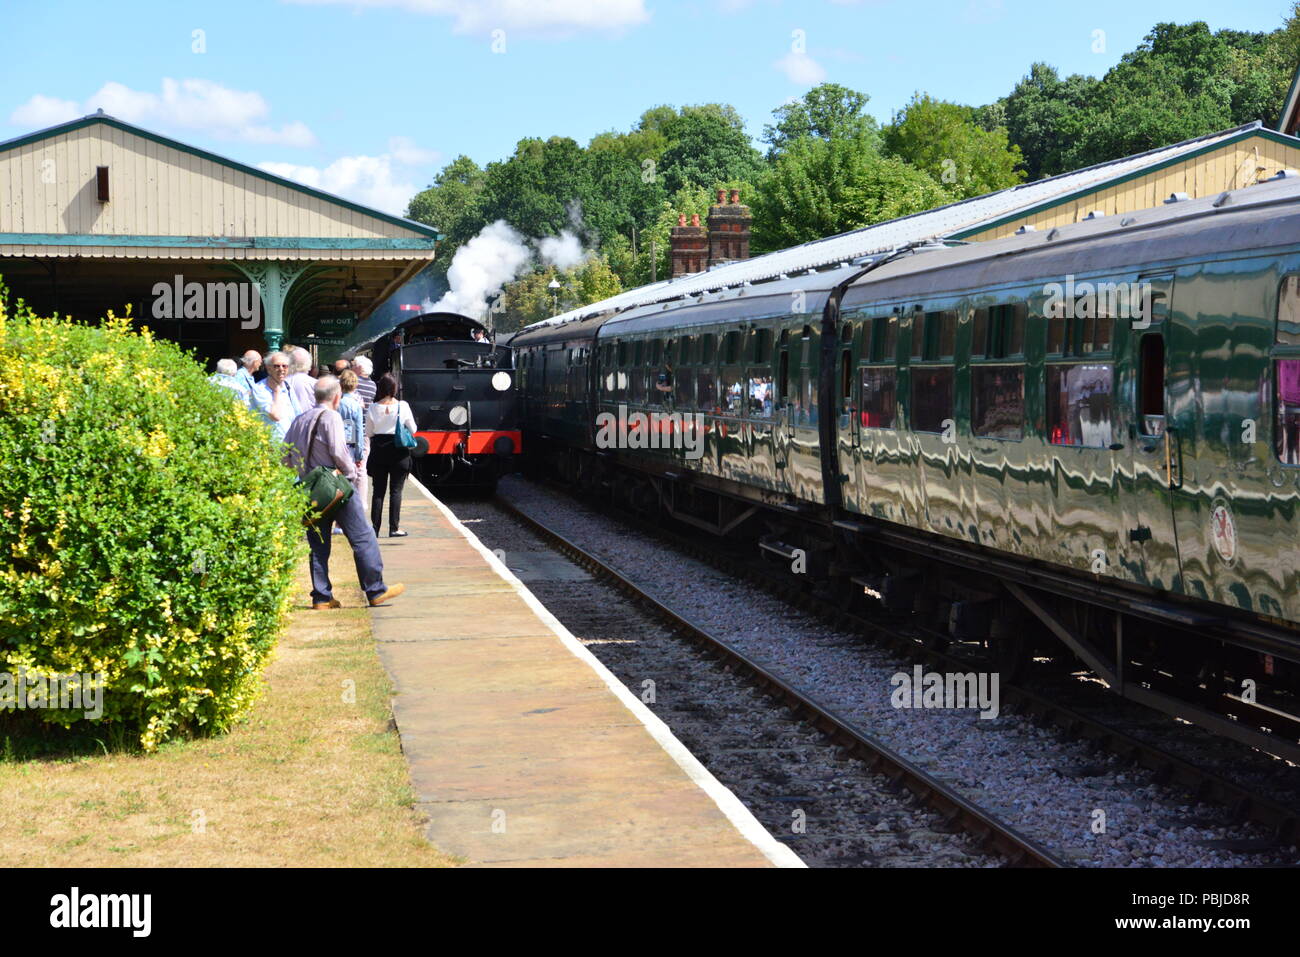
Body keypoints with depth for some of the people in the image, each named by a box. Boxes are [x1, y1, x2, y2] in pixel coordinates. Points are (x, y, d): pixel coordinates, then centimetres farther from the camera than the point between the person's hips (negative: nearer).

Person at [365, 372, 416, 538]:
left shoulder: (373, 408, -4)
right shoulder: (402, 406, -9)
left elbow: (368, 433, 3)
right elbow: (412, 429, 0)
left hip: (379, 451, 2)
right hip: (398, 450, -2)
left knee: (378, 491, 8)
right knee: (396, 490, 2)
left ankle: (375, 528, 7)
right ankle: (394, 528, -1)